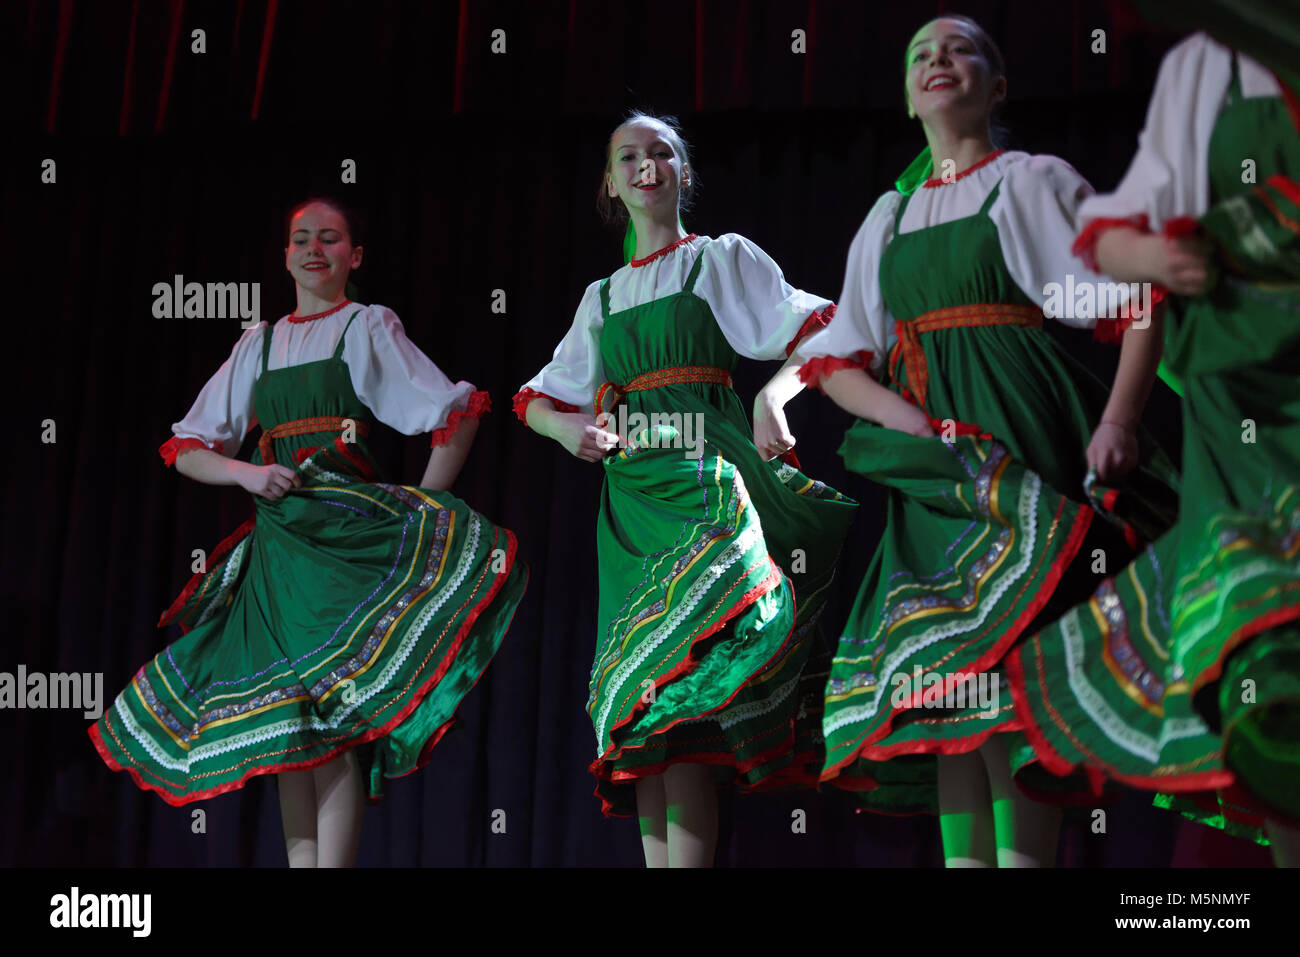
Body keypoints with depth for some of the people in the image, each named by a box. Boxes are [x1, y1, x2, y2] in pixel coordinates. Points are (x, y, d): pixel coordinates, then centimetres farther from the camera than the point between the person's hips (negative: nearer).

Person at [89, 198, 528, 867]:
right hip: (275, 536, 5)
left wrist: (424, 507, -3)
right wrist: (247, 474, -3)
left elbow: (457, 414, 2)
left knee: (331, 713, -14)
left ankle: (334, 864, -15)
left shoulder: (367, 327, 7)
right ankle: (299, 863, 5)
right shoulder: (257, 345, 18)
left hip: (345, 532, -5)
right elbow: (187, 450, 16)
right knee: (280, 719, 2)